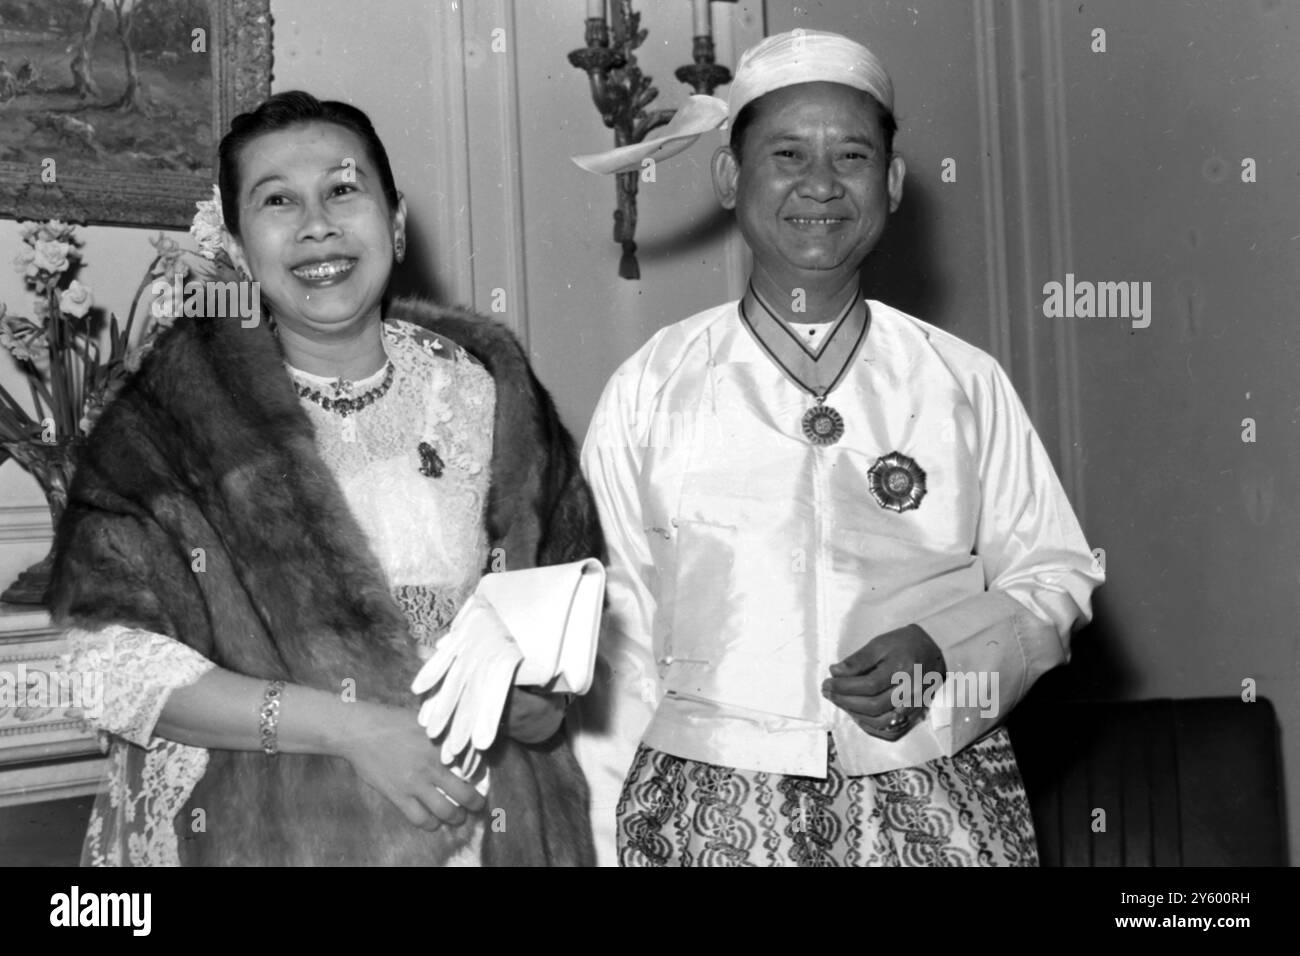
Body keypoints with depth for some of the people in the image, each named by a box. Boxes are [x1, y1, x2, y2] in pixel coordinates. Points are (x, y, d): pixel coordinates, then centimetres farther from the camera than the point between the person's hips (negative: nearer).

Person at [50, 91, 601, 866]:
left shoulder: (483, 384, 0)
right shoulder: (180, 411, -8)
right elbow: (109, 657, -14)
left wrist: (550, 686, -11)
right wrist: (351, 726, -22)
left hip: (486, 825, 3)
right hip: (251, 830, -3)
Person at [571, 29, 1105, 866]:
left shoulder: (966, 384, 1)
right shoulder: (648, 391, -1)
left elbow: (1055, 577, 8)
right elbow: (617, 641, 1)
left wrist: (943, 650, -11)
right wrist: (610, 843, 1)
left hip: (938, 810, 1)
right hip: (709, 814, -1)